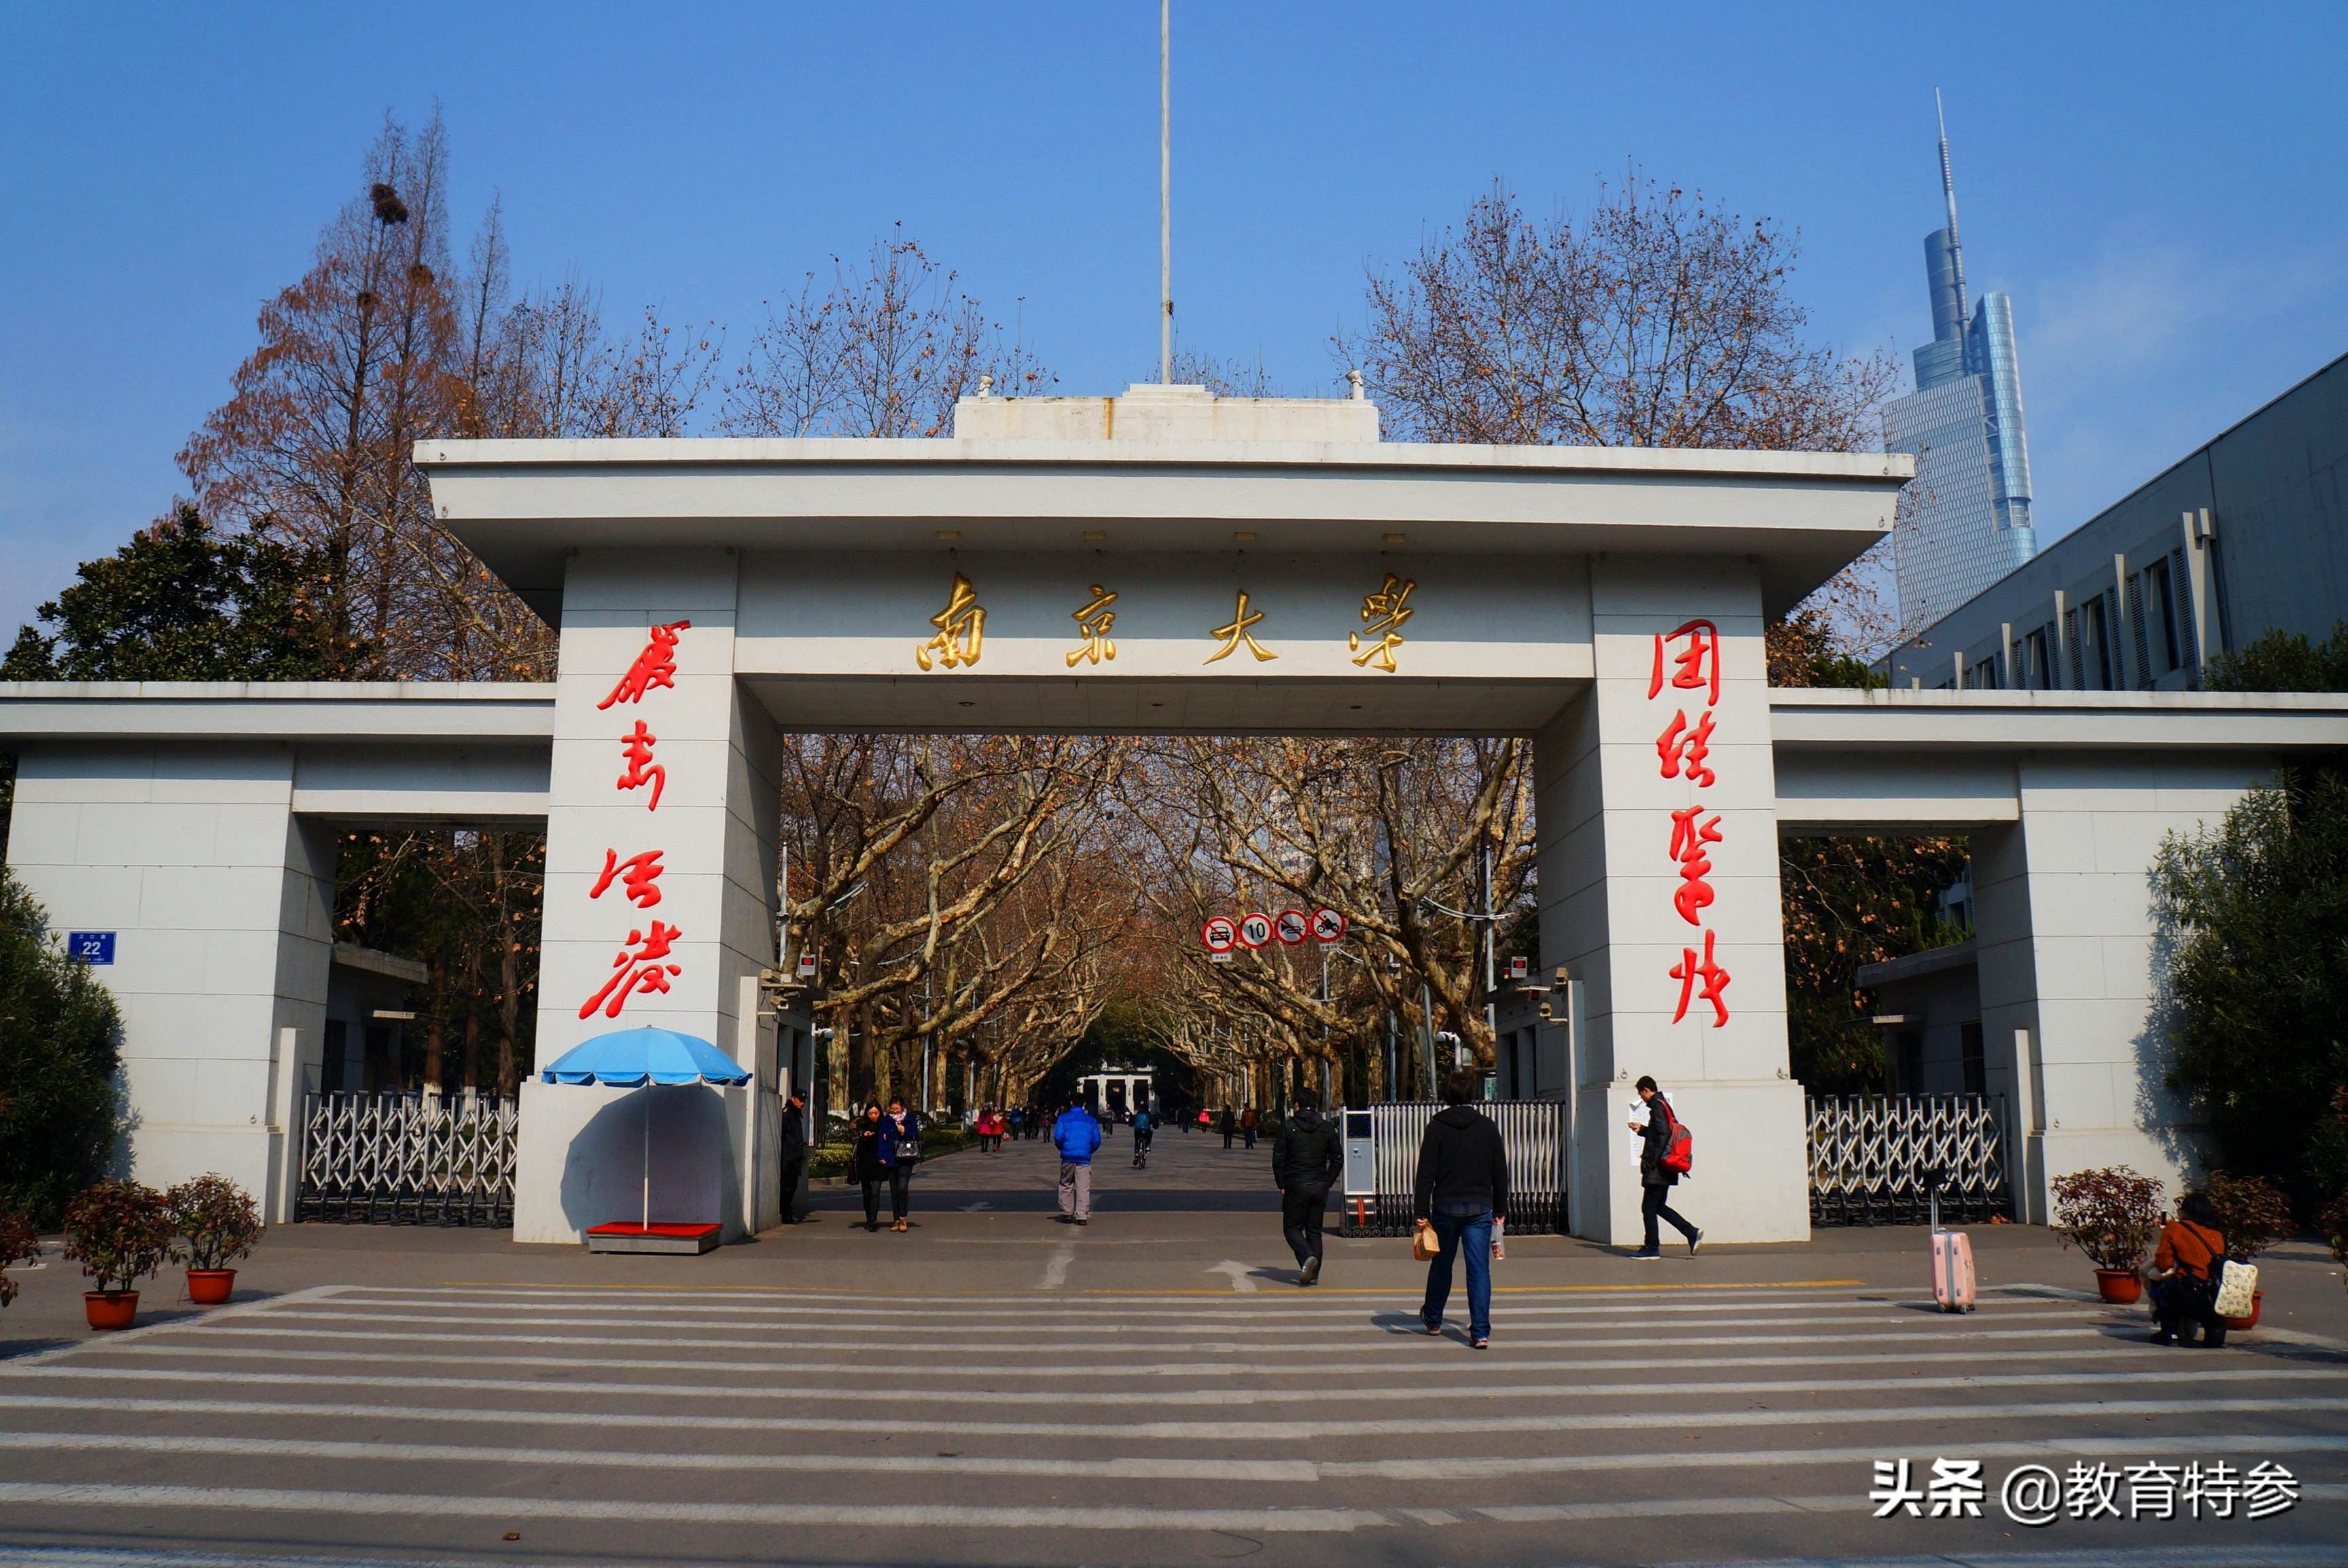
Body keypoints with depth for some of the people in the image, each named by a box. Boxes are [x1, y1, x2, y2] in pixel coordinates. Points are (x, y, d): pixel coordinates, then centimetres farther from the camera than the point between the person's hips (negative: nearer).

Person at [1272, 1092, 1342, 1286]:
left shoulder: (1288, 1128, -5)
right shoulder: (1327, 1129, 4)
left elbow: (1278, 1159, -5)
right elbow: (1338, 1159, 5)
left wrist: (1282, 1185, 3)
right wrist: (1327, 1182, 11)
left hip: (1296, 1186, -3)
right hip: (1320, 1186, 4)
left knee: (1292, 1228, 6)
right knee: (1314, 1230, 12)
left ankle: (1307, 1257, -19)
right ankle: (1314, 1274, 9)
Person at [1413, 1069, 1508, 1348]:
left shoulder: (1436, 1127, -5)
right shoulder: (1487, 1126, 3)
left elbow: (1426, 1173, -8)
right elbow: (1500, 1171, 7)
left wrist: (1421, 1212, -6)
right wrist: (1500, 1209, 15)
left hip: (1446, 1207, -1)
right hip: (1480, 1208, 1)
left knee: (1441, 1264, 16)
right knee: (1480, 1269, 0)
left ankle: (1433, 1319, 34)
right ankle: (1480, 1332, -7)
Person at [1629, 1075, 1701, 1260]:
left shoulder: (1658, 1107, -13)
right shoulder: (1664, 1105, 16)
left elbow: (1662, 1136, -21)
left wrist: (1651, 1162, -20)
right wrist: (1642, 1129, 33)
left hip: (1657, 1169, -10)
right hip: (1665, 1170, 10)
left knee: (1649, 1208, -3)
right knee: (1659, 1206, 14)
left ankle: (1652, 1249, 1)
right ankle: (1692, 1233, 8)